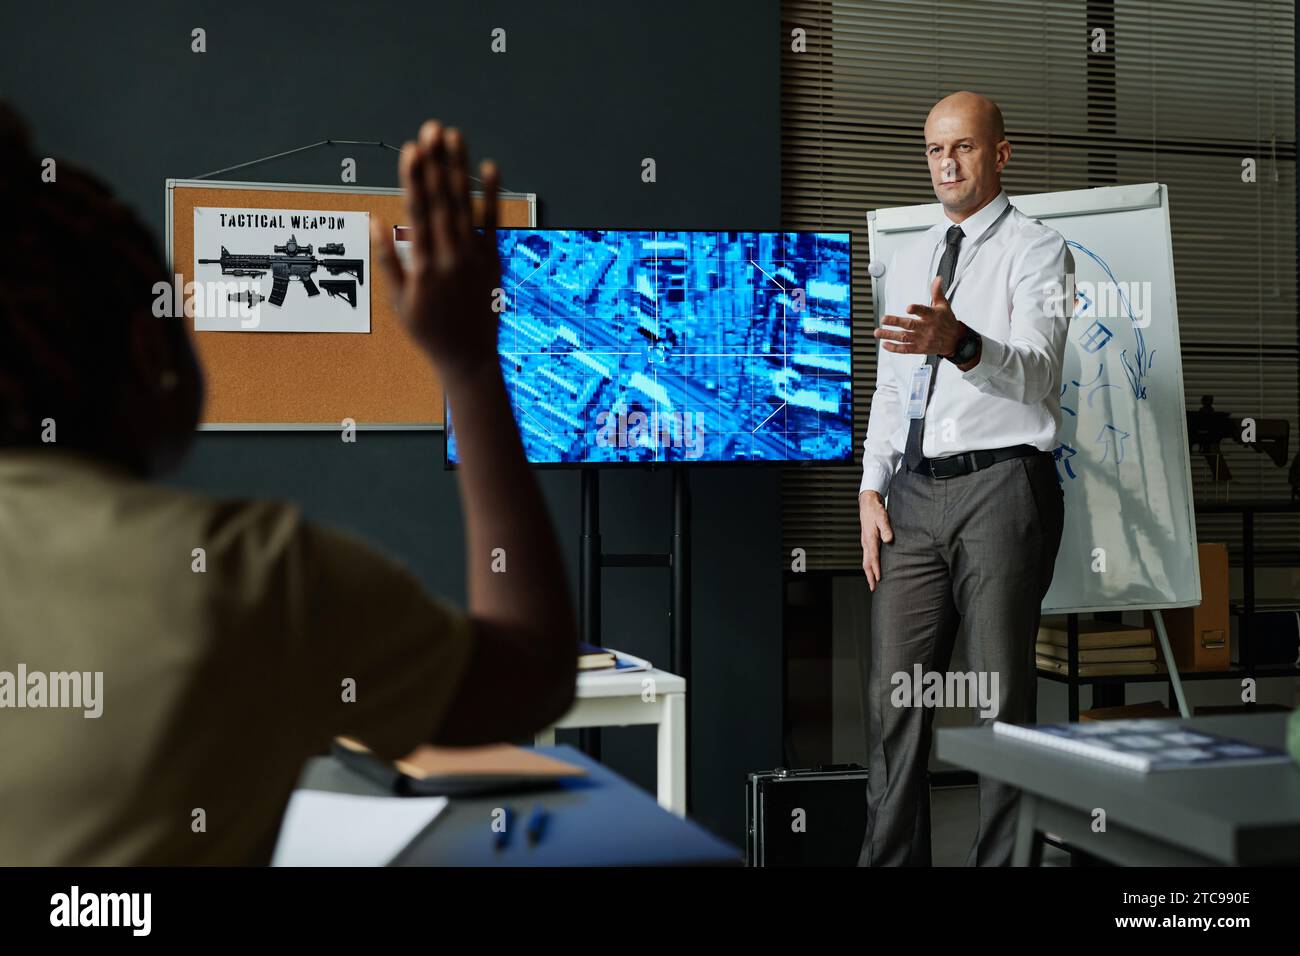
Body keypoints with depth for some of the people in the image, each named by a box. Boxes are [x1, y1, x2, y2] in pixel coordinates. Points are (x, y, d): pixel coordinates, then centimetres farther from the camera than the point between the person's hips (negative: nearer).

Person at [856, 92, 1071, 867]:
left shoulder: (1036, 251, 0)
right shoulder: (909, 259, 20)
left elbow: (1035, 368, -17)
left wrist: (959, 342, -37)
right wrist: (872, 487, 8)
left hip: (1000, 486, -6)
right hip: (915, 492, 6)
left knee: (1001, 694, -3)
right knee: (895, 691, 6)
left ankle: (1003, 859, 5)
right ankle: (891, 859, 14)